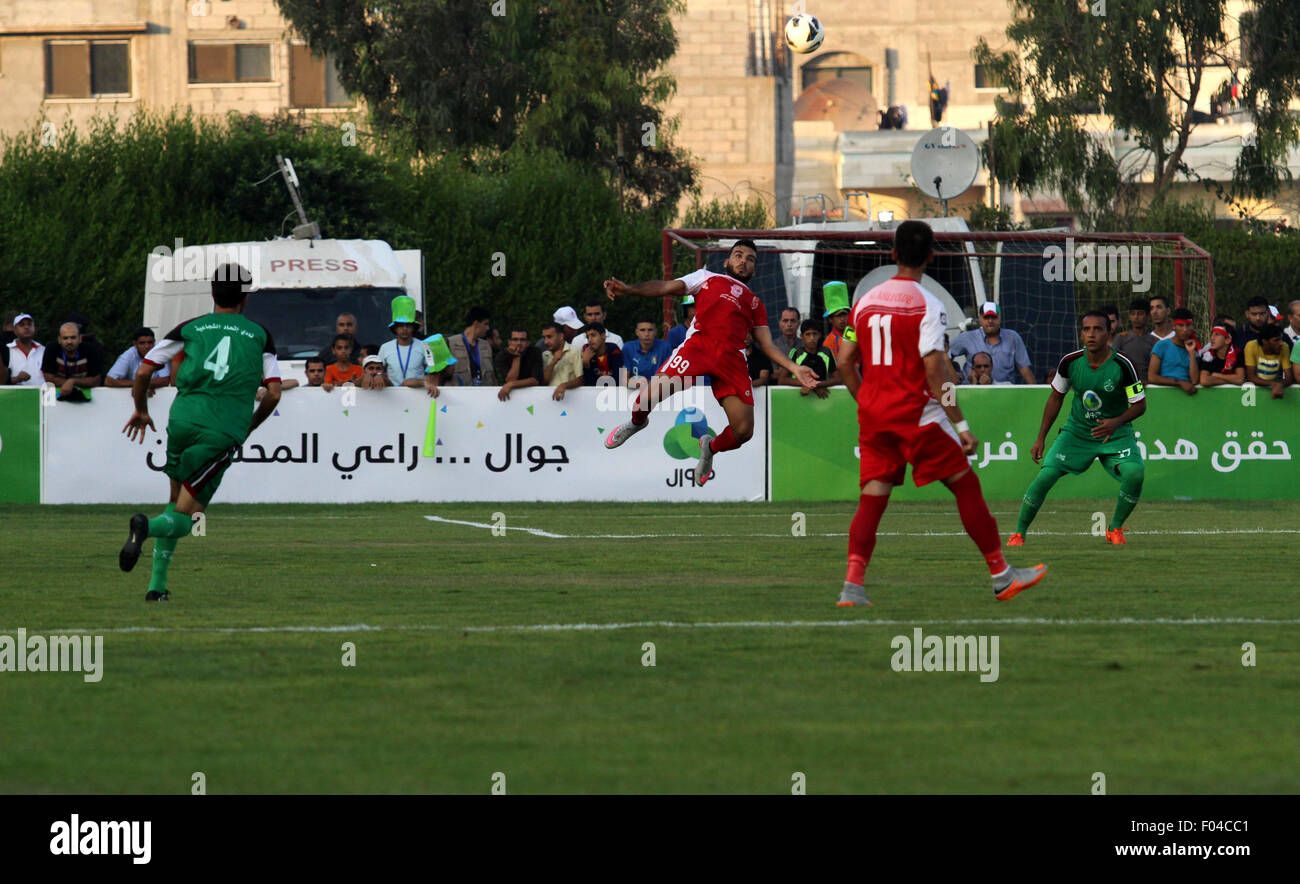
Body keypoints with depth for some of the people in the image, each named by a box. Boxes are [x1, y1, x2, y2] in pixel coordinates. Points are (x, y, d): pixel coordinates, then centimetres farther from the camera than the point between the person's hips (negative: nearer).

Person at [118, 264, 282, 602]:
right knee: (183, 519, 0)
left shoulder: (190, 328, 12)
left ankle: (157, 585, 16)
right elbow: (274, 394, 7)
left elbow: (144, 372, 10)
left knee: (177, 502, 23)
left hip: (183, 421, 2)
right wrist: (248, 427, 25)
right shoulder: (259, 335, 11)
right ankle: (147, 526, -34)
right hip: (224, 432, -2)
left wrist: (141, 410, 28)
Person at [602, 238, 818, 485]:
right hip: (700, 342, -3)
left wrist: (794, 369, 13)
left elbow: (767, 345, 28)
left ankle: (711, 447, 26)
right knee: (652, 392, -25)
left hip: (732, 358, 3)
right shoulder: (708, 278, 27)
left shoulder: (755, 304, 34)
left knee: (743, 431, -11)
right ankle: (637, 422, 13)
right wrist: (628, 289, -2)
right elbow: (667, 287, 14)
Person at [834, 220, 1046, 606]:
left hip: (873, 414, 5)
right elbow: (933, 370, -16)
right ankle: (1001, 576, 10)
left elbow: (845, 361, 9)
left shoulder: (865, 301, 7)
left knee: (872, 497, 4)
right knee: (966, 486, 6)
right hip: (917, 414, -5)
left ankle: (852, 585, -13)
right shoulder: (927, 306, -10)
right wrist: (960, 425, -13)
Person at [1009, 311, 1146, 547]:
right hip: (1077, 430, 2)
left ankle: (1115, 529, -2)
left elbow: (1139, 405, -8)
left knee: (1135, 473, -26)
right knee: (1045, 476, -15)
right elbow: (1056, 398, 6)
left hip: (1114, 433, -2)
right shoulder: (1070, 362, -10)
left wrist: (1116, 422, -27)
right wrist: (1041, 439, 7)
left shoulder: (1122, 365, -18)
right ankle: (1019, 534, 3)